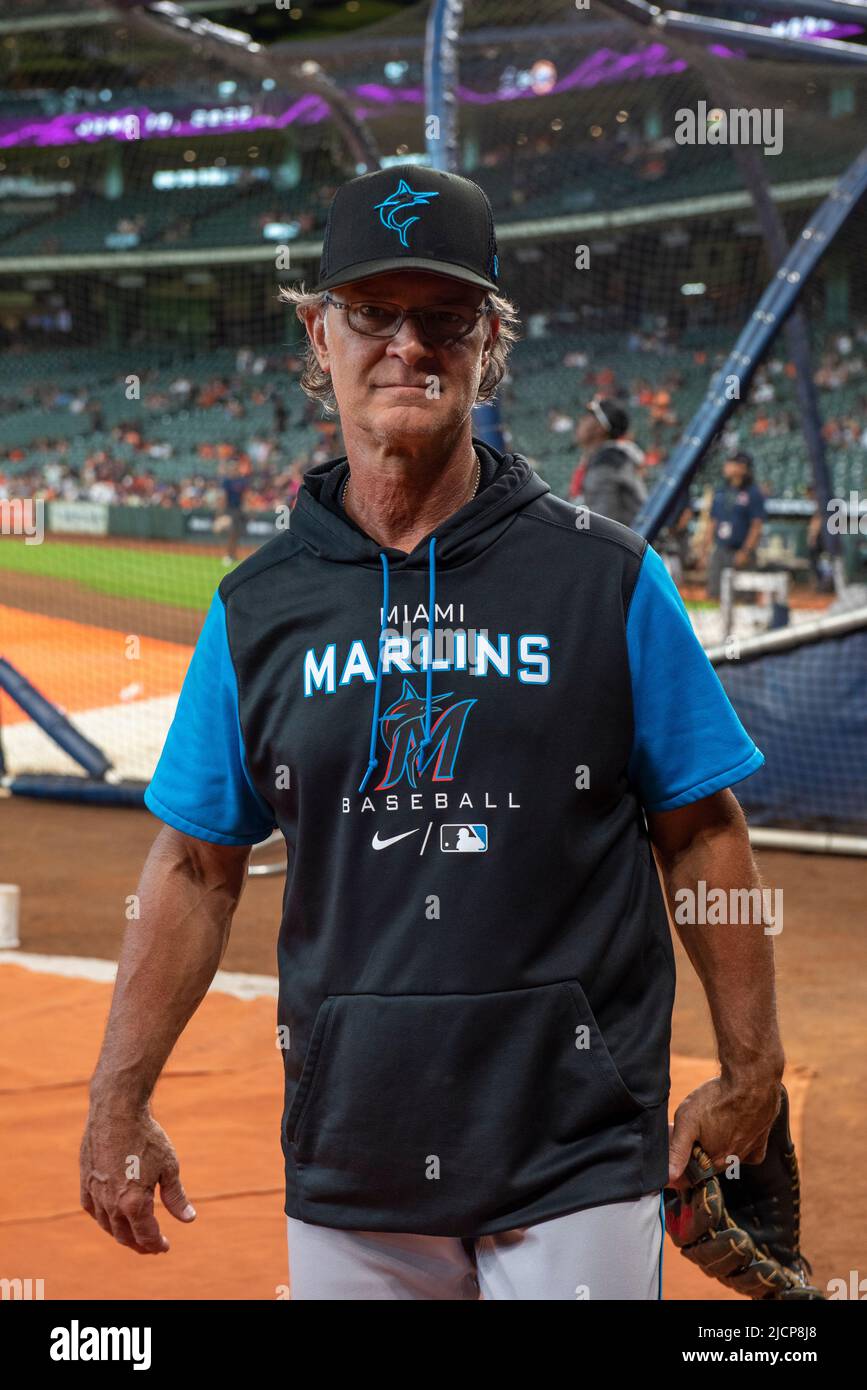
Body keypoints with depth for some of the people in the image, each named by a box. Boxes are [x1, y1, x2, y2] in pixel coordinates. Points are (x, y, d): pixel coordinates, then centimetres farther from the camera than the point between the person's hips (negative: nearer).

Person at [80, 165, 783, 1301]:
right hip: (346, 1165, 2)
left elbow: (701, 836, 3)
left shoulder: (609, 579, 0)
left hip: (577, 1162, -2)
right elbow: (197, 865, 9)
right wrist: (120, 1103, 5)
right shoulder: (257, 607, 6)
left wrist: (749, 1071, 0)